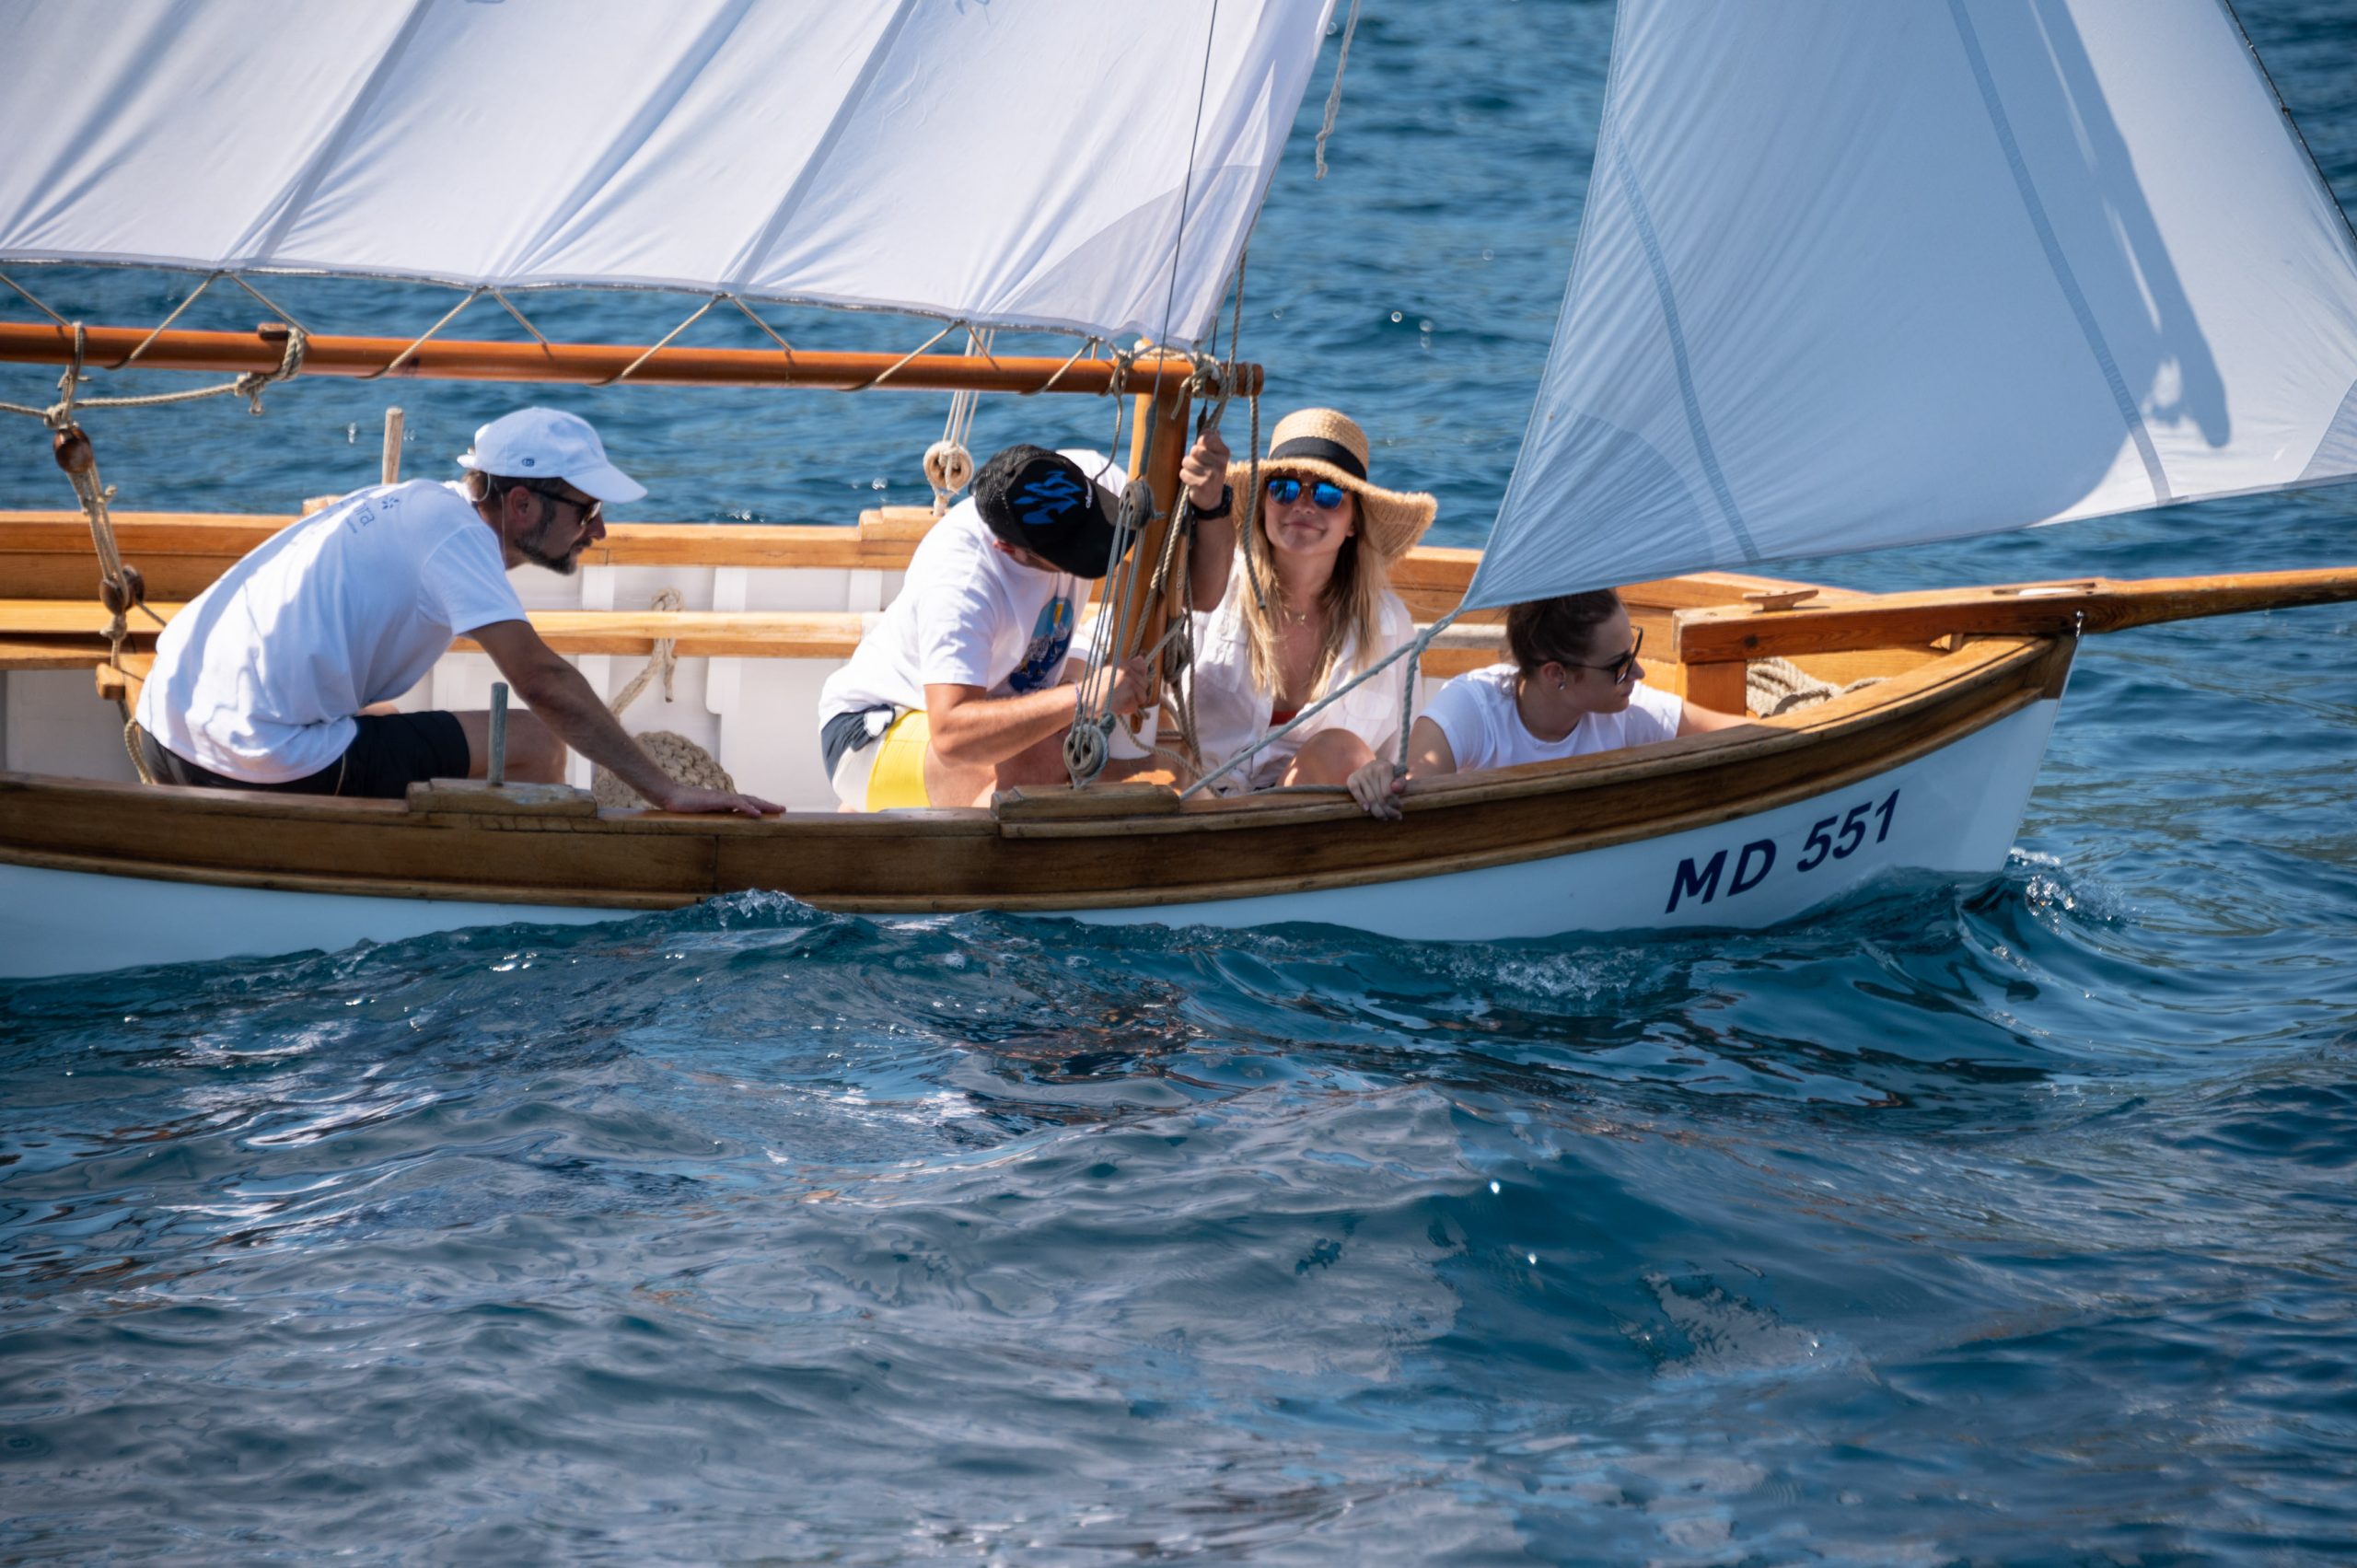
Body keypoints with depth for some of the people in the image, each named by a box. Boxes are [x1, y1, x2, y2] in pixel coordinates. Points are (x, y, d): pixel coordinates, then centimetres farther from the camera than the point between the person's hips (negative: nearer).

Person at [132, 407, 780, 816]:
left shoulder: (420, 500, 17)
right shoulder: (454, 530, -10)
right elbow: (542, 680, -21)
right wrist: (668, 791, -22)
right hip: (269, 759, -10)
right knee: (532, 745, -7)